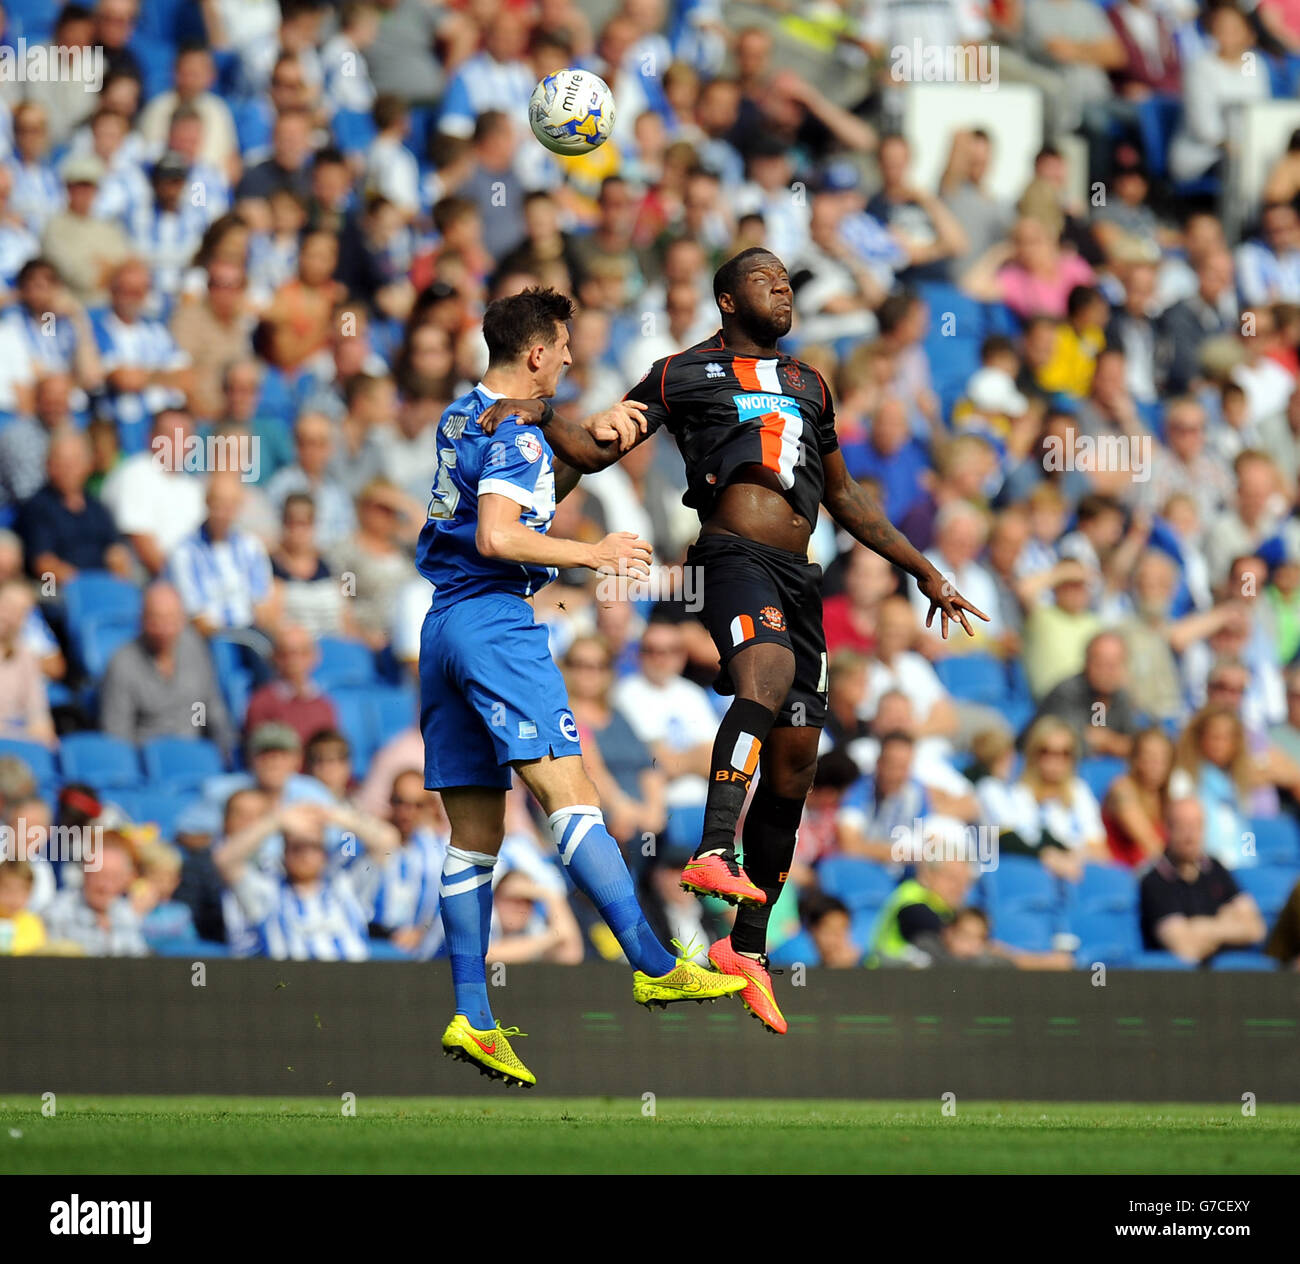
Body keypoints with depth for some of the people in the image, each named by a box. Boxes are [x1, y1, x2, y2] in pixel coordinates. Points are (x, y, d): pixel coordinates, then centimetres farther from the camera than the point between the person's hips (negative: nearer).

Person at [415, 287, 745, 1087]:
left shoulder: (463, 419, 20)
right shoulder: (515, 430, -8)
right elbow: (497, 536, -20)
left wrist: (587, 443, 17)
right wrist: (592, 554, -13)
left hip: (443, 627, 9)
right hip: (496, 622, -9)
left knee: (475, 833, 6)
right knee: (569, 792, -18)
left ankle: (471, 1015, 1)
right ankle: (653, 966, -27)